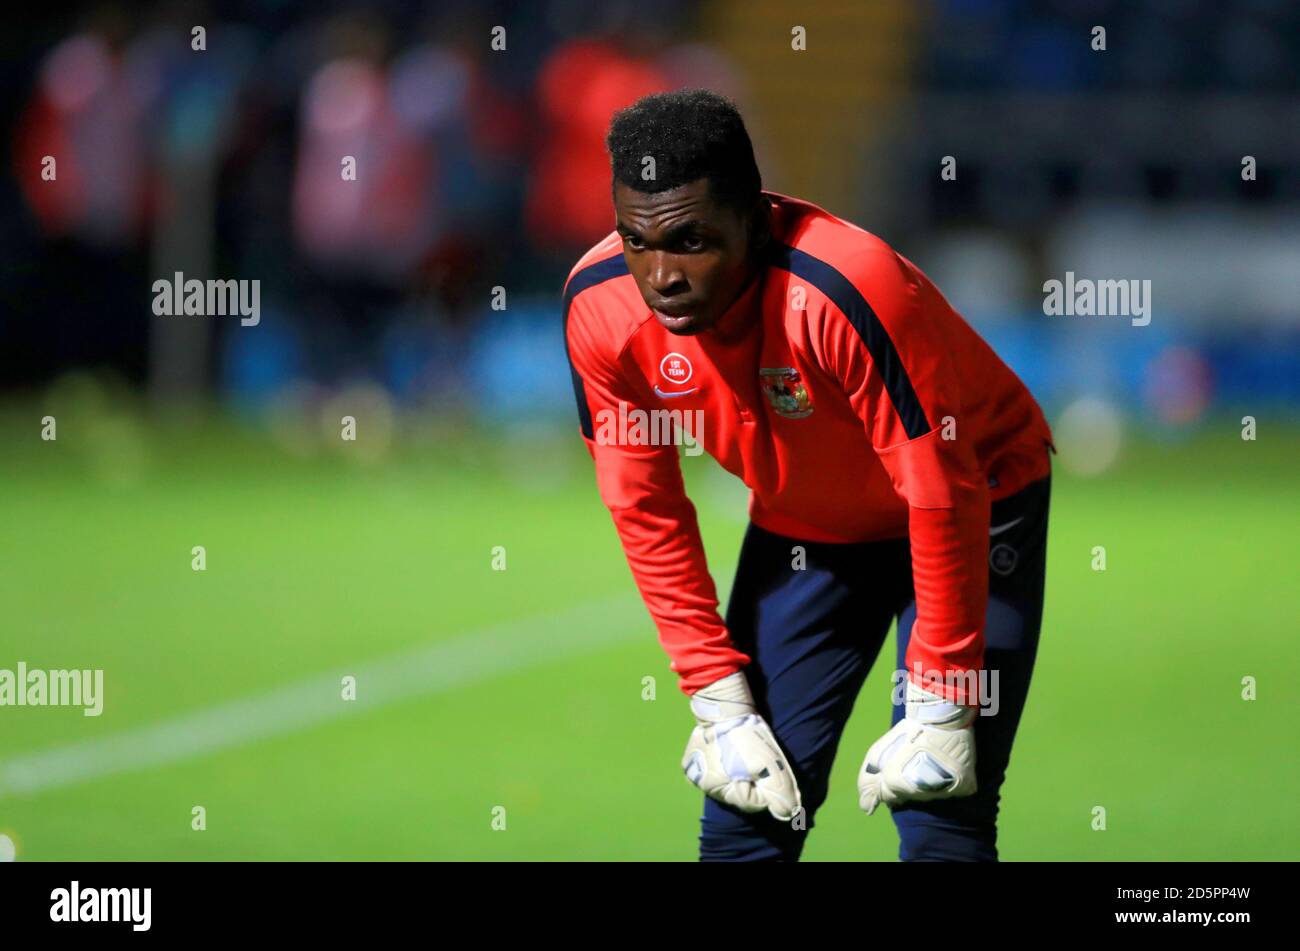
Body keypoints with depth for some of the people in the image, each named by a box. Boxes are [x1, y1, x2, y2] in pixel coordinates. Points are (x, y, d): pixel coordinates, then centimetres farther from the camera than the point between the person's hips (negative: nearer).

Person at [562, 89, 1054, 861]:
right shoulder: (599, 305, -20)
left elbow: (944, 497, -28)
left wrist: (939, 708, -24)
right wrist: (718, 702, -9)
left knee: (940, 824, -14)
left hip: (981, 503, -5)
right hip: (800, 527, 5)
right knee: (746, 809, -1)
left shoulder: (846, 290, -36)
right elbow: (646, 511, -7)